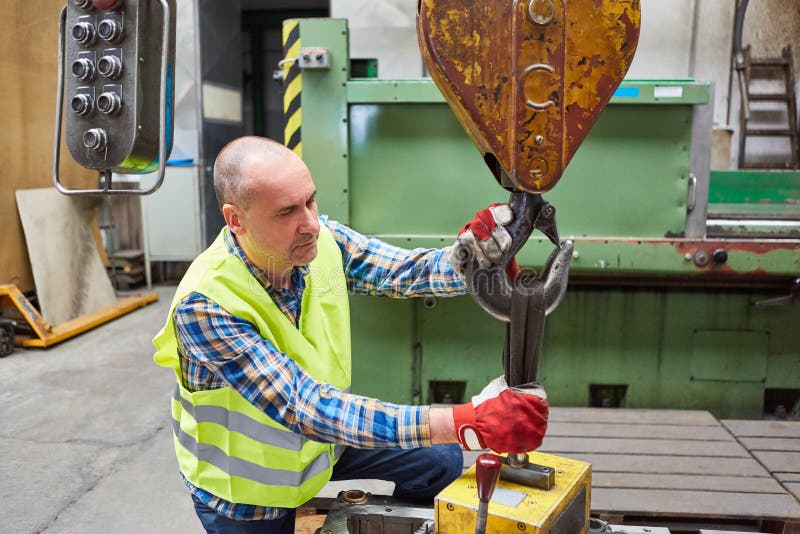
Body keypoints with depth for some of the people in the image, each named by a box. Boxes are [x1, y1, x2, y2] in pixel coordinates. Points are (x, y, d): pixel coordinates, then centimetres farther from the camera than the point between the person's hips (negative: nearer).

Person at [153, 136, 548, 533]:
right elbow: (305, 408, -38)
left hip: (319, 438, 5)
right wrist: (467, 424, -45)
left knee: (439, 459, 5)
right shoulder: (205, 305, -33)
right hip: (245, 492, -5)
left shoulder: (320, 238, -16)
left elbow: (407, 272, -13)